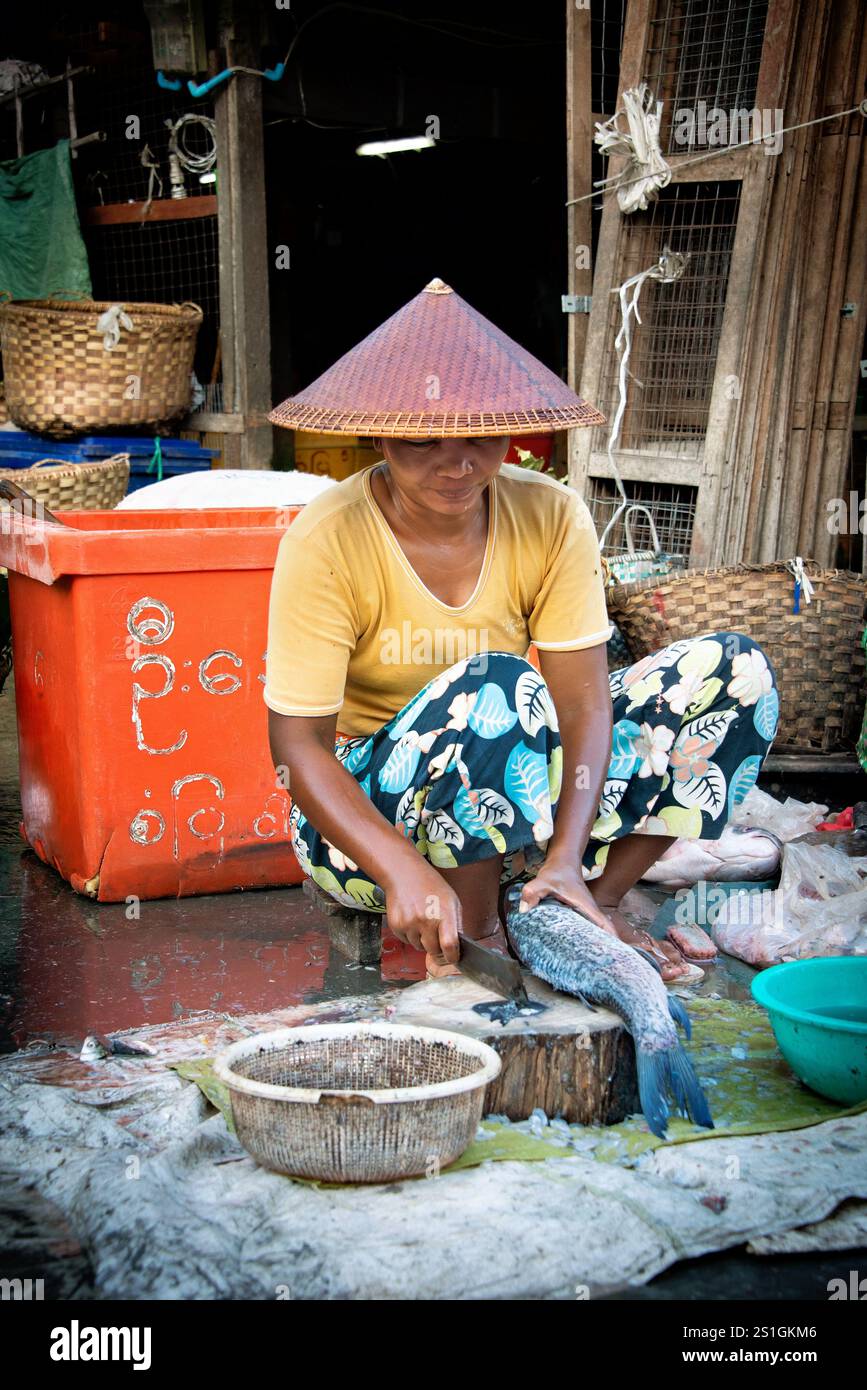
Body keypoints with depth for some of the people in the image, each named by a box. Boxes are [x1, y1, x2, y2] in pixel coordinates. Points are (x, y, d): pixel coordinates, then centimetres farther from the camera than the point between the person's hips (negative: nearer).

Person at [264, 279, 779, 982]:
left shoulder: (552, 518, -9)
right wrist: (407, 871, -36)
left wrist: (566, 862, -31)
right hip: (361, 816, -4)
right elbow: (297, 745, -22)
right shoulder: (327, 542, -20)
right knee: (498, 684, -37)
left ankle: (597, 900, -5)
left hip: (513, 799, 5)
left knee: (735, 667, -9)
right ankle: (473, 937, -17)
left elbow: (582, 696, -15)